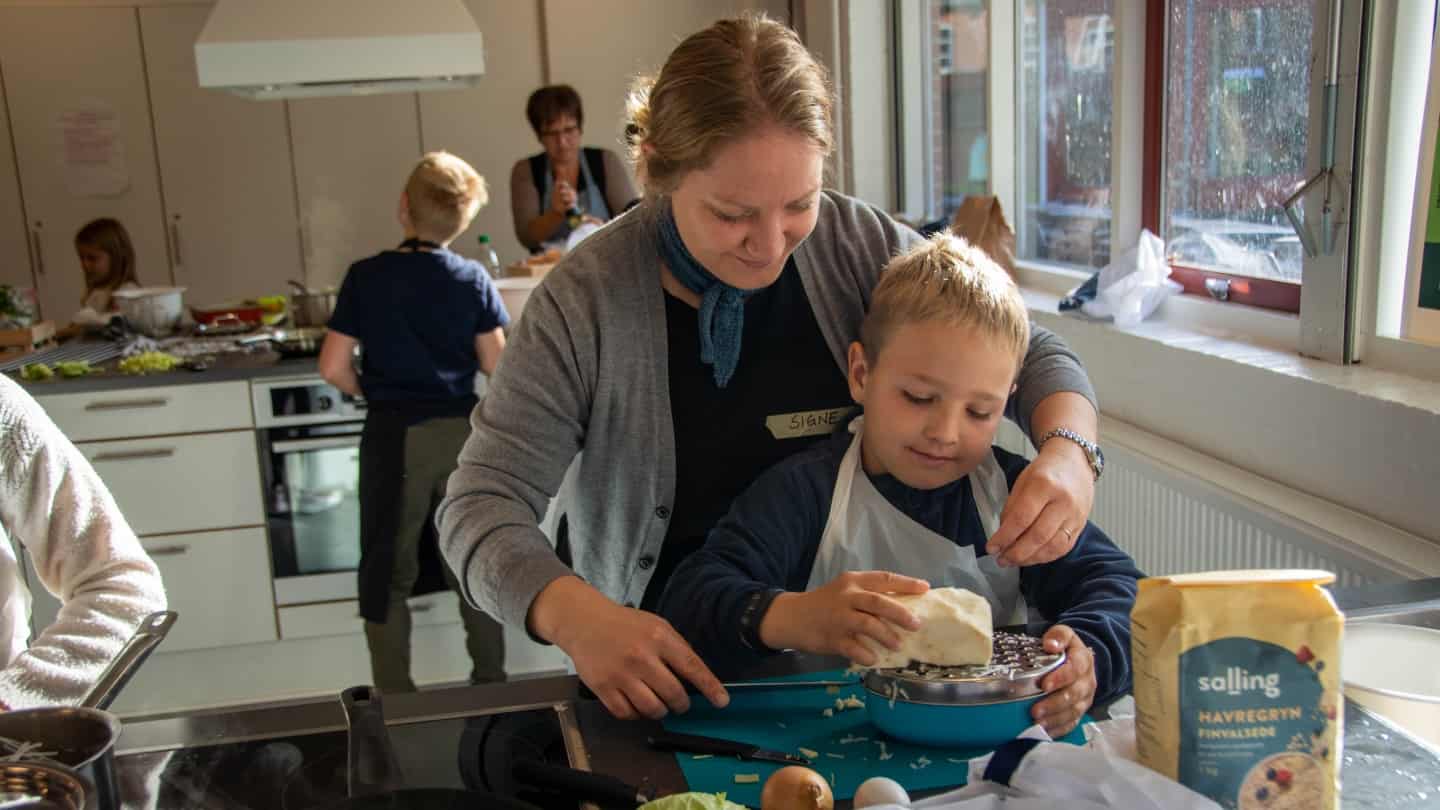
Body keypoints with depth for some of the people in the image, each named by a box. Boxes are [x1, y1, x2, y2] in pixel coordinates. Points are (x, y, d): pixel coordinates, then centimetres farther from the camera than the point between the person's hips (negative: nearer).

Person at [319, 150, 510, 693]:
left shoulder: (367, 277, -7)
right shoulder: (473, 278, -4)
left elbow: (333, 368, -8)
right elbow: (496, 363, -2)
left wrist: (372, 393, 11)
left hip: (394, 434, -2)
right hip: (462, 429, 2)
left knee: (388, 568, 10)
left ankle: (395, 695, 14)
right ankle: (491, 681, 25)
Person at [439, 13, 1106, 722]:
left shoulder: (858, 246, -7)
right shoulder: (584, 301, -15)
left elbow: (1031, 356, 2)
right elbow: (483, 507, -14)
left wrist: (1068, 450, -21)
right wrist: (575, 616, -34)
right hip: (666, 676, -1)